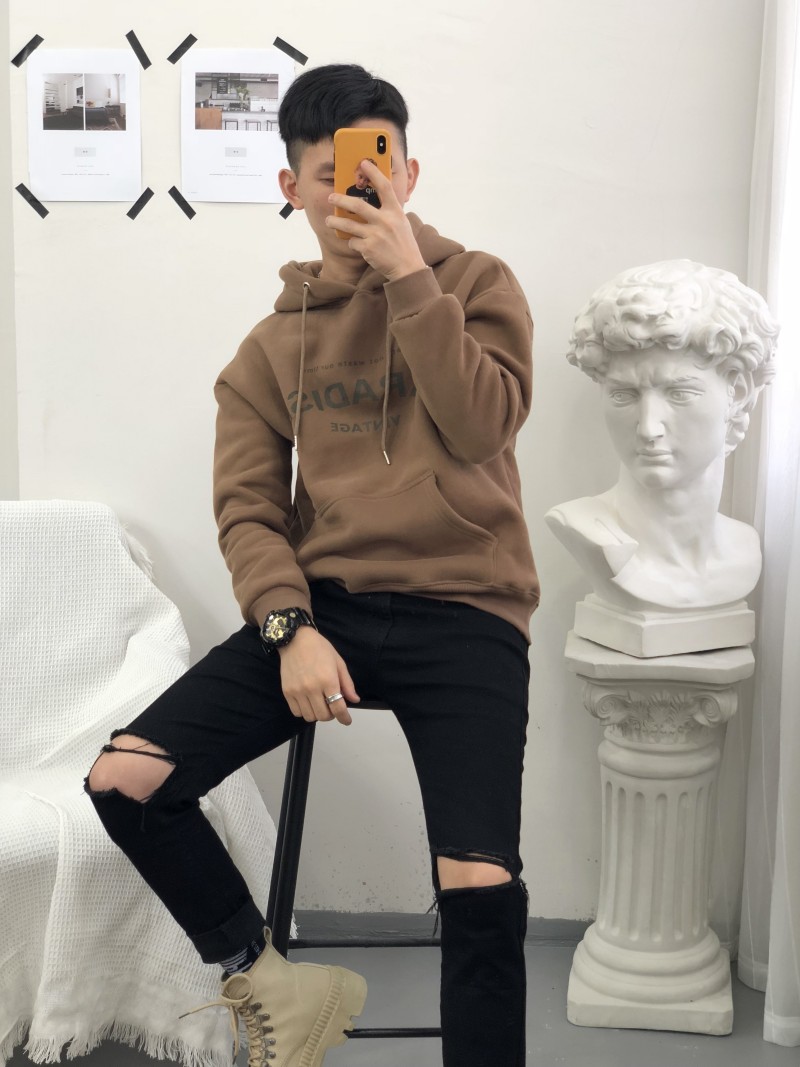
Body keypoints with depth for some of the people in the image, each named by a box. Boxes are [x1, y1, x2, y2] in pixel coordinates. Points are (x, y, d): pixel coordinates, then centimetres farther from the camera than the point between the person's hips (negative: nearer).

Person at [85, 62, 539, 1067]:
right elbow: (247, 508, 7)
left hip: (460, 614, -3)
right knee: (123, 780, -10)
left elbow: (485, 426, -11)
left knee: (480, 889, -22)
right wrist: (290, 629, -10)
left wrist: (406, 273, -12)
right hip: (320, 605, 4)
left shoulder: (475, 284, 7)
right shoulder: (275, 342, 14)